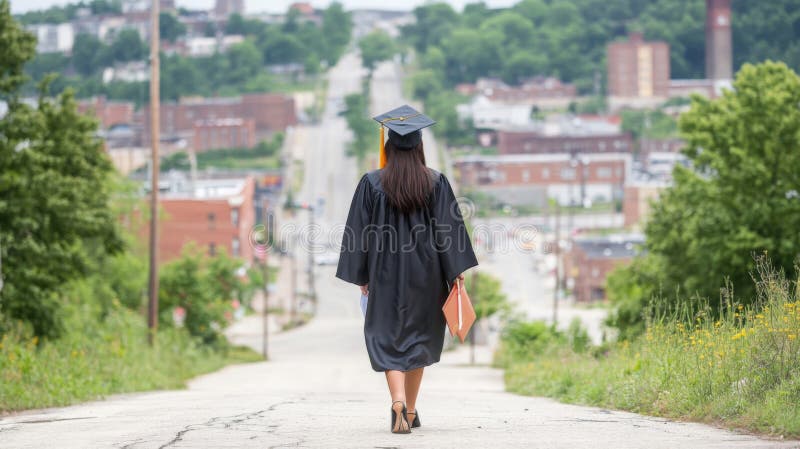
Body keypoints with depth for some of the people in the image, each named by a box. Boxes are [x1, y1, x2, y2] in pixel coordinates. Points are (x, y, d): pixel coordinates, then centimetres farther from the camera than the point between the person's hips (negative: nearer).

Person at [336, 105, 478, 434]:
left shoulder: (372, 183, -5)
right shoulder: (436, 182, -3)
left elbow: (361, 232, -4)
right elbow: (449, 229, -6)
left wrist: (362, 276, 4)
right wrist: (456, 272, -2)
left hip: (386, 273, -2)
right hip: (425, 272, 2)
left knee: (388, 339, 1)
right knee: (418, 338, 16)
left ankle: (398, 403, -23)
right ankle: (411, 412, 23)